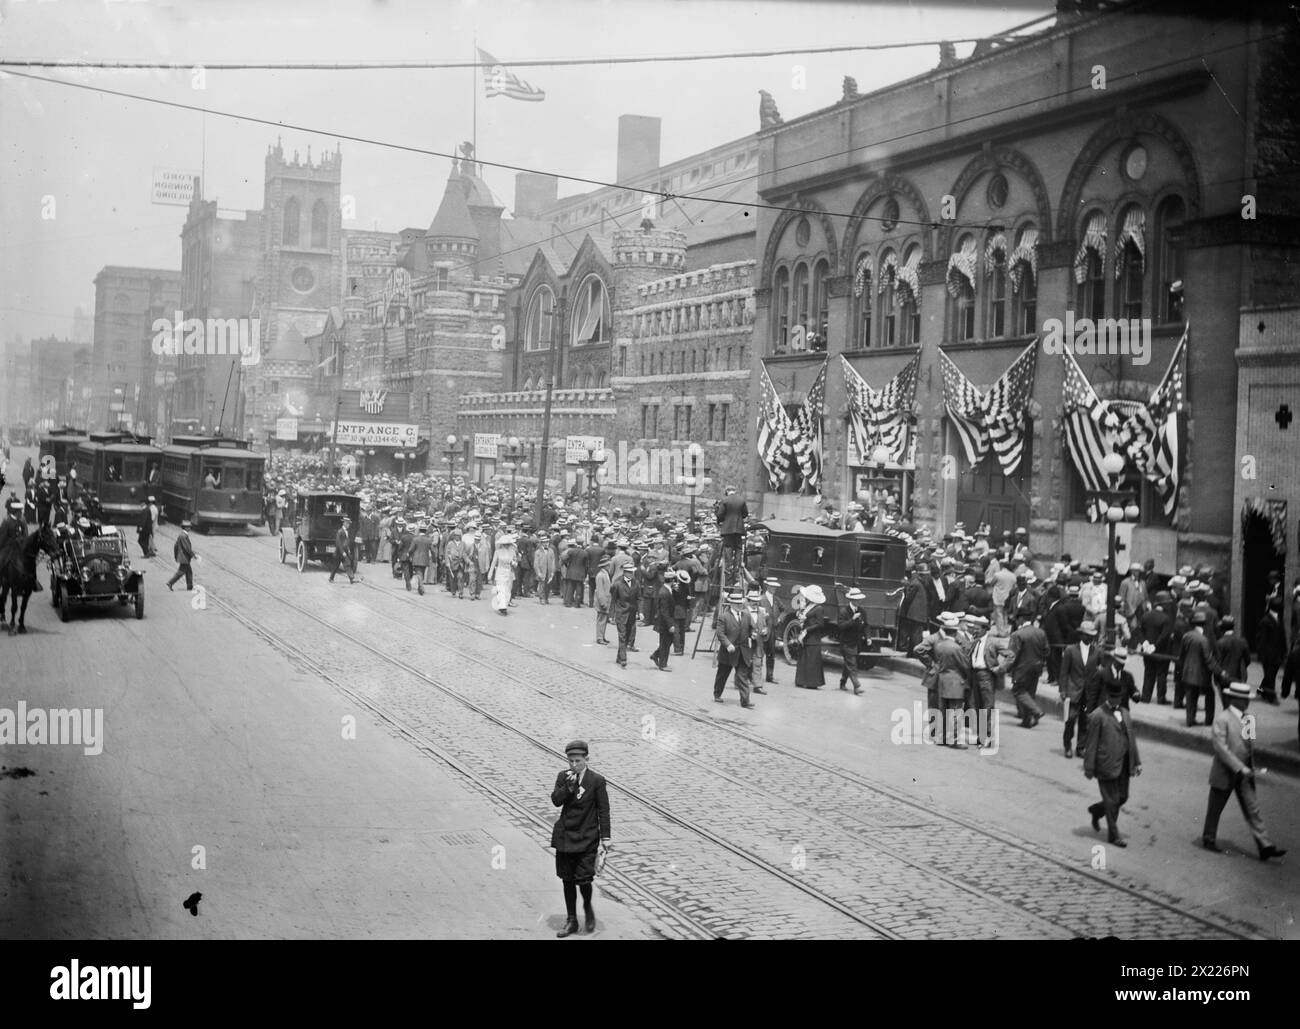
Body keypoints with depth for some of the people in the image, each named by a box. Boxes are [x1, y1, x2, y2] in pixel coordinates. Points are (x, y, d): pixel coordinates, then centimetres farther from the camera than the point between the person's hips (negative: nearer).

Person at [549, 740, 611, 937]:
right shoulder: (563, 777, 3)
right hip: (565, 836, 4)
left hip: (587, 838, -4)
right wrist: (568, 787, -22)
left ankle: (587, 908, 19)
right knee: (567, 880, 9)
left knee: (583, 879, -11)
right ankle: (571, 921, 21)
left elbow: (603, 811, -4)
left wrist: (605, 839, -6)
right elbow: (555, 801, -7)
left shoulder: (597, 780, -6)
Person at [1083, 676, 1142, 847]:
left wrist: (1136, 761, 13)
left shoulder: (1124, 713, 12)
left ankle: (1096, 811, 39)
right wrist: (1089, 768, -12)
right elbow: (1091, 744, -11)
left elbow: (1131, 738, 16)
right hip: (1107, 765, -7)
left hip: (1123, 765, 7)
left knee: (1122, 797, 14)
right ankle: (1113, 834, 13)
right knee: (1111, 801, 1)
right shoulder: (1097, 716, -11)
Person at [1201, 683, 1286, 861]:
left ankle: (1265, 846, 0)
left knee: (1253, 810, 2)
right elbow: (1221, 747, -21)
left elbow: (1249, 745, 15)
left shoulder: (1246, 719, 6)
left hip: (1244, 774, 6)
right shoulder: (1222, 719, -16)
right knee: (1215, 810, 10)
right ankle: (1208, 840, 27)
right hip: (1225, 774, -6)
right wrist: (1240, 768, -24)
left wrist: (1250, 768, 9)